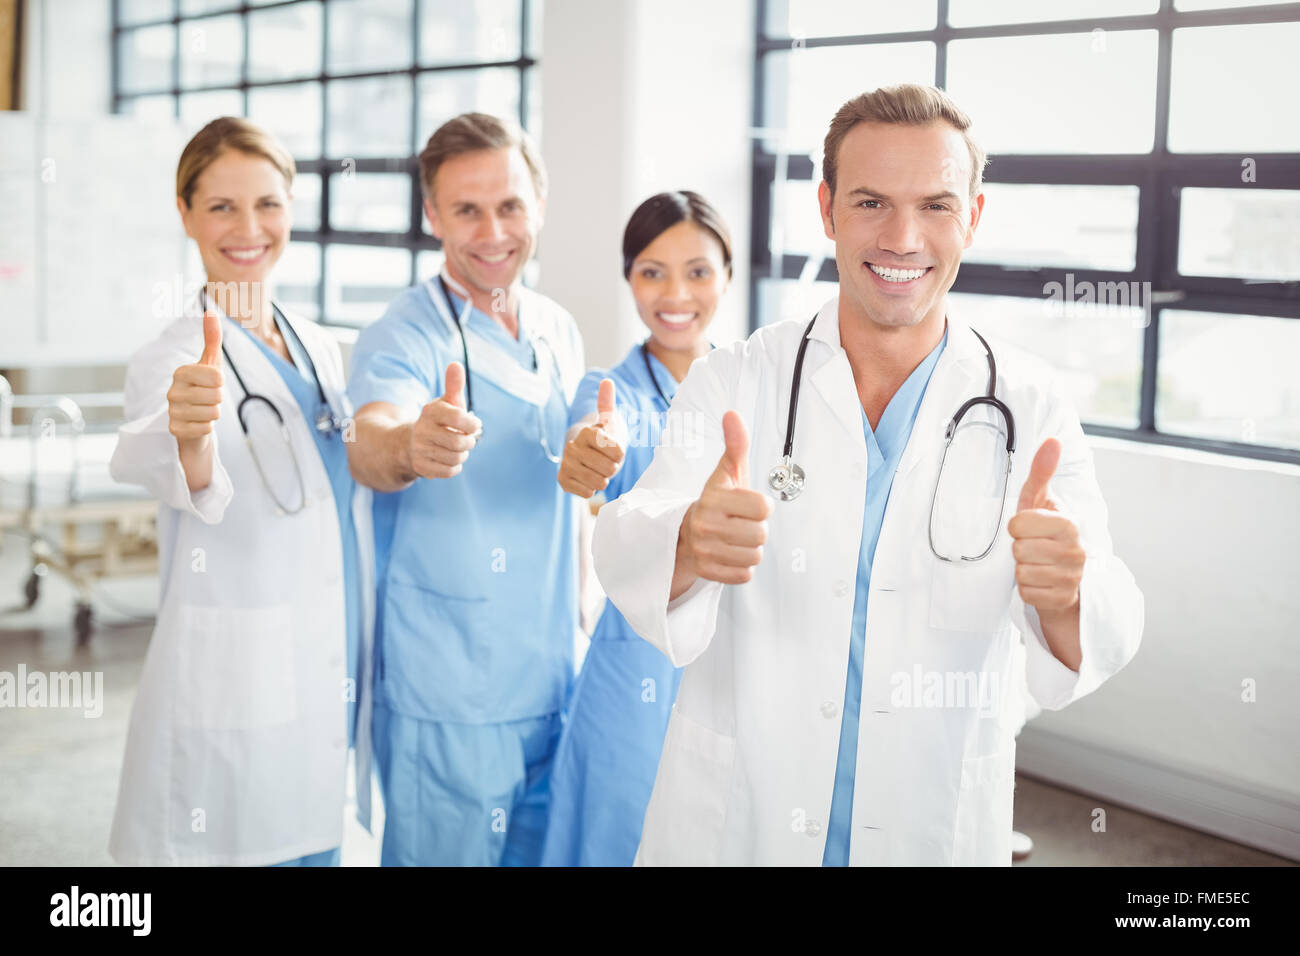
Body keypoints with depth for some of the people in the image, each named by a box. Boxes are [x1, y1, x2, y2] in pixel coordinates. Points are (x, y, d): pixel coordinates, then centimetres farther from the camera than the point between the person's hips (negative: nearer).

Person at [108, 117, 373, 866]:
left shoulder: (322, 352, 9)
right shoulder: (170, 361, -11)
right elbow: (162, 469, -35)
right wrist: (186, 433, -55)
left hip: (328, 696, 6)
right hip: (230, 710, -6)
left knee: (313, 848, 14)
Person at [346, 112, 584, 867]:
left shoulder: (560, 332, 6)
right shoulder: (405, 337, -13)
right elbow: (371, 441, -34)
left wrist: (579, 613, 14)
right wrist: (409, 448, -56)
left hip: (553, 684, 6)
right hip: (447, 700, -6)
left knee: (542, 852, 17)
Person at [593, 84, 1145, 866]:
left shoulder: (1031, 410, -4)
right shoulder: (732, 382, -5)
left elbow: (1103, 638, -14)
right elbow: (627, 549, -20)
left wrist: (1064, 595, -38)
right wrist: (689, 545, -43)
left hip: (938, 829, 1)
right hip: (731, 826, 0)